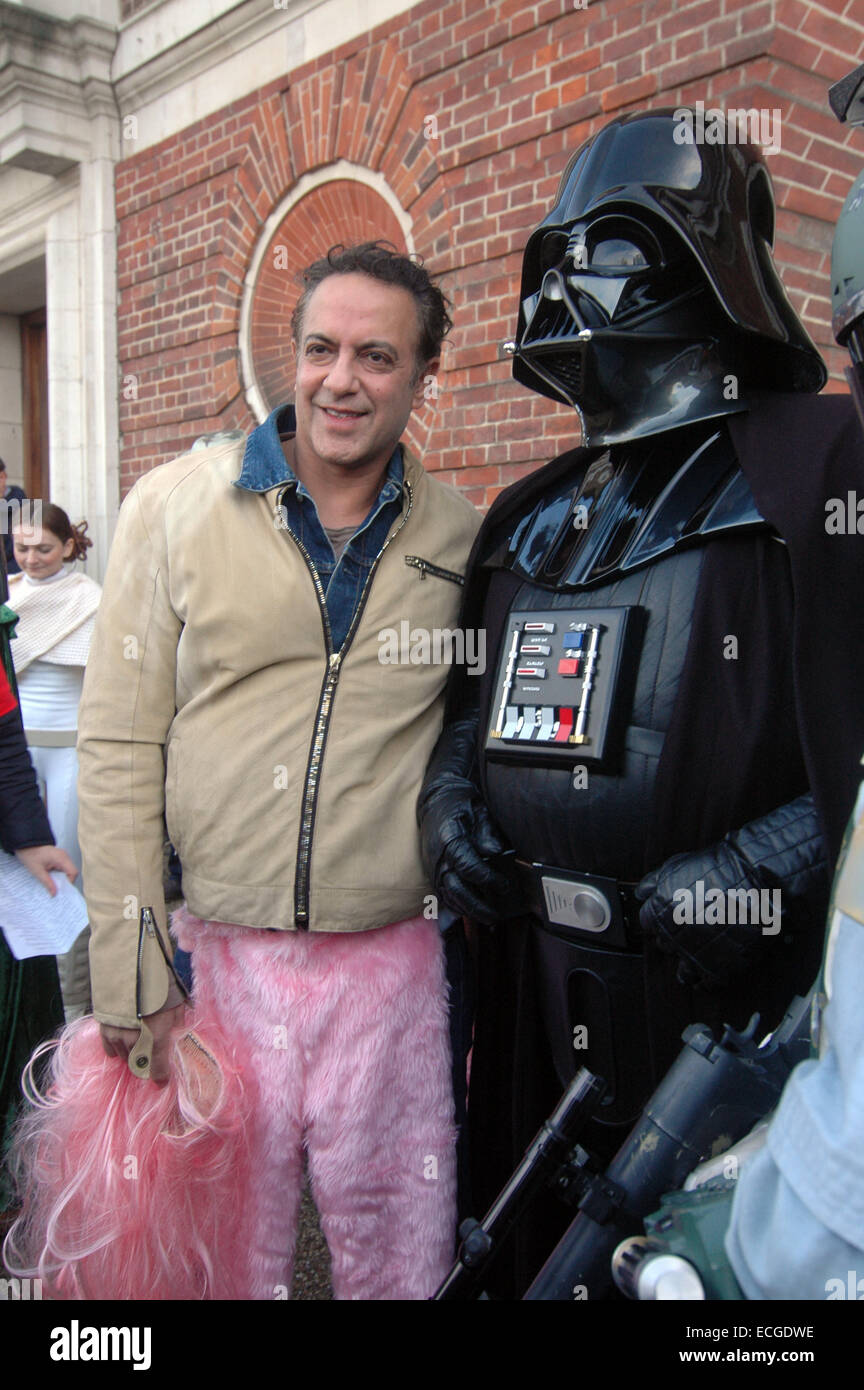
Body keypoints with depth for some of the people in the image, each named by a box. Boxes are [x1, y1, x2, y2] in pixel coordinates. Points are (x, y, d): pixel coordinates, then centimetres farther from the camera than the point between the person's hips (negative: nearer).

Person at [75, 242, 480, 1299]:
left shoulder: (461, 540, 2)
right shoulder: (175, 507, -3)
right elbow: (117, 747, -4)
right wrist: (128, 974, -5)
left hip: (393, 962, 1)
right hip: (214, 953, -1)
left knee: (394, 1252, 16)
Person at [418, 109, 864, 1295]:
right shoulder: (533, 517, 12)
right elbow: (470, 698, 21)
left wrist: (756, 874, -24)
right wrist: (448, 800, 4)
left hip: (727, 995, -6)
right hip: (535, 990, 7)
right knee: (529, 1252, 24)